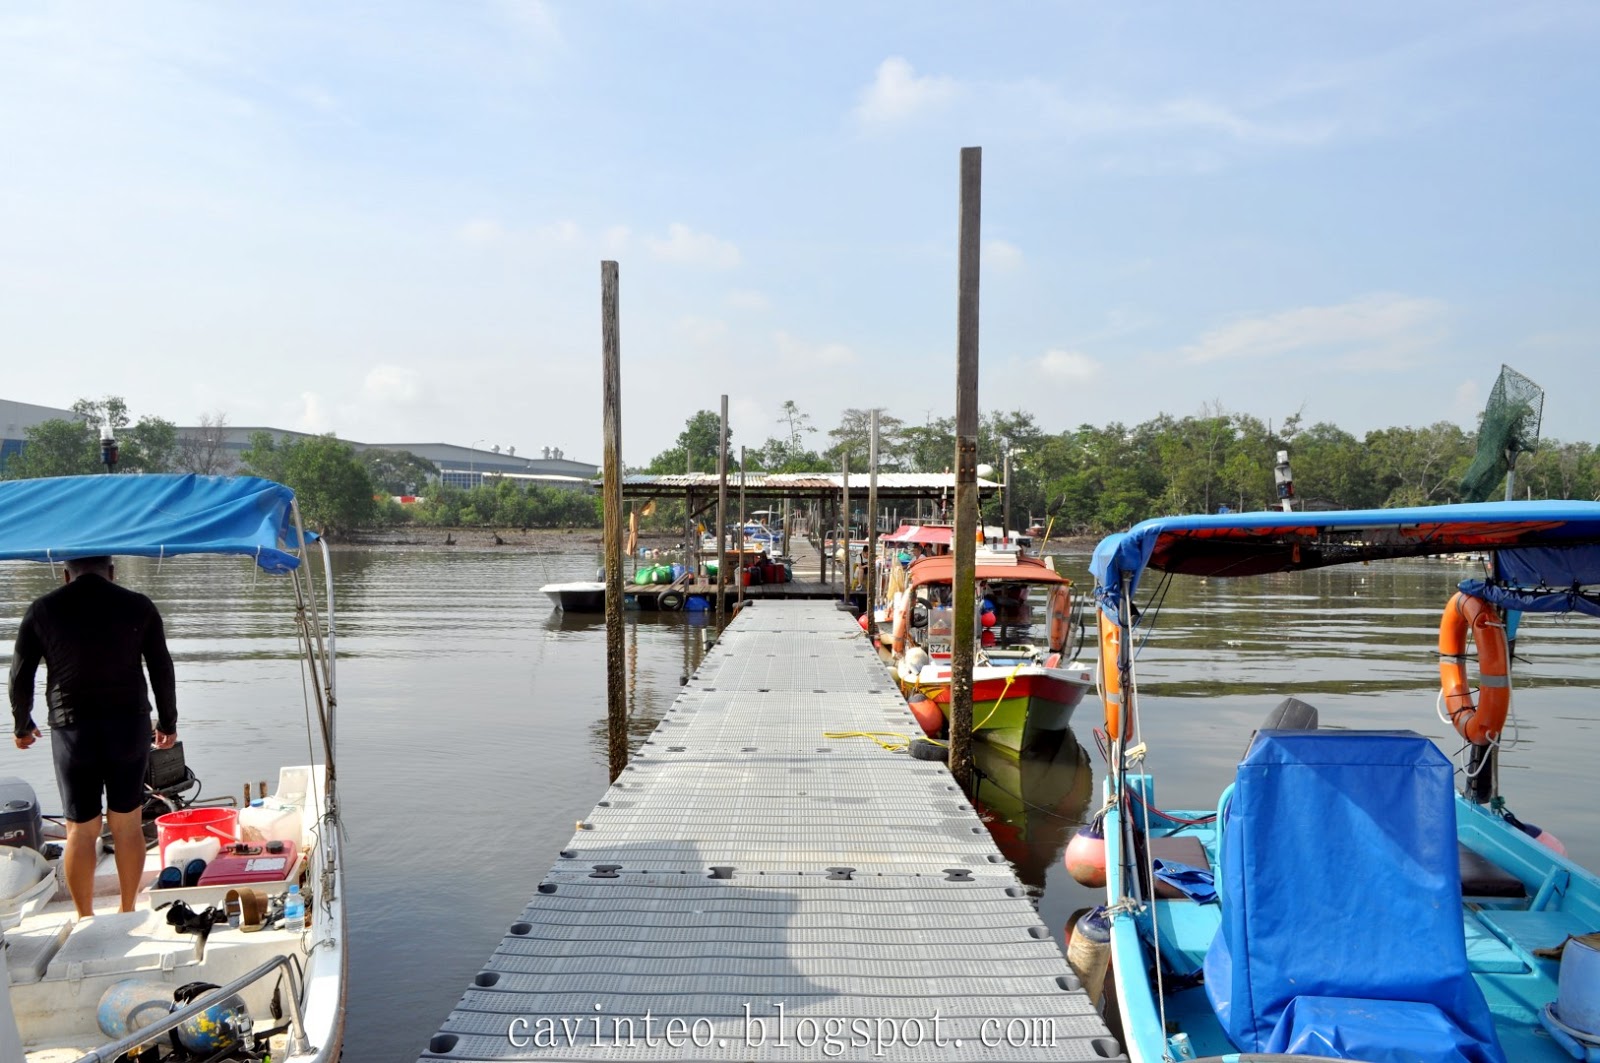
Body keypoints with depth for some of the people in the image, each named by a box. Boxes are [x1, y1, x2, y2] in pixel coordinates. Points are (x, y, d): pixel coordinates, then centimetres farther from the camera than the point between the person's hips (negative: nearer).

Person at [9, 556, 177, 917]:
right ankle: (128, 912, 19)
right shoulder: (139, 607, 0)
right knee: (127, 822, 10)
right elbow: (162, 671, 2)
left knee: (81, 829, 8)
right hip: (129, 725, 0)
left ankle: (85, 919, 15)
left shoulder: (42, 610, 1)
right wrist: (168, 722, 14)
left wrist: (22, 725, 21)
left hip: (73, 729, 0)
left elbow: (20, 676, 6)